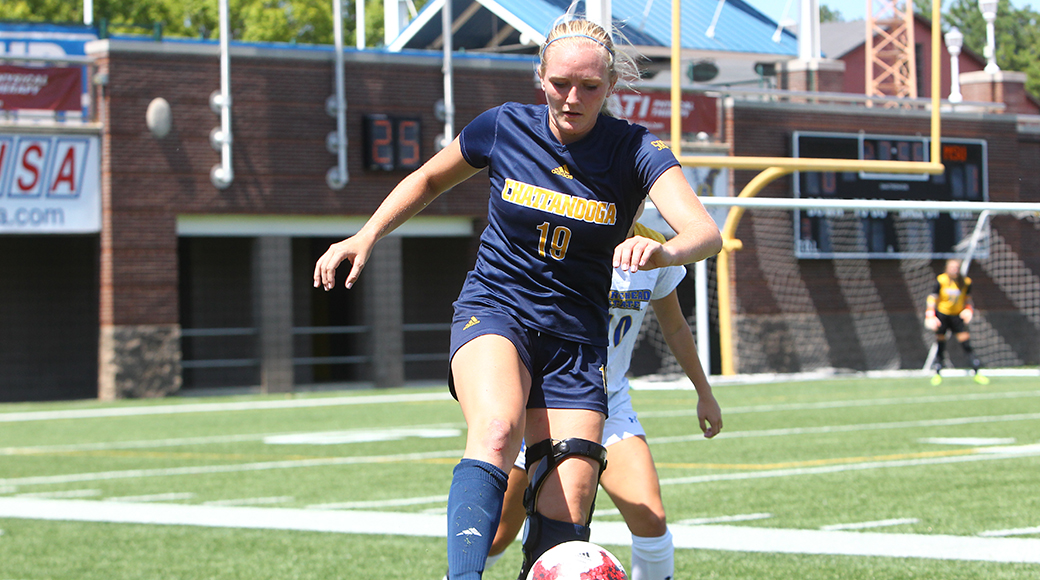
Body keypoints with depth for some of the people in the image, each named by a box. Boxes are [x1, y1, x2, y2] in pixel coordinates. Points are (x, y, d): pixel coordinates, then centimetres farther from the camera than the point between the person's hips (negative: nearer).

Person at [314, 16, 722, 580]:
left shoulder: (635, 150, -7)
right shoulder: (503, 127, -3)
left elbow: (706, 232, -23)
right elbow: (429, 179, 18)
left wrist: (663, 251, -45)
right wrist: (366, 236, 6)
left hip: (577, 338, 2)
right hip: (493, 310, -1)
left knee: (568, 507, -10)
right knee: (497, 428, -34)